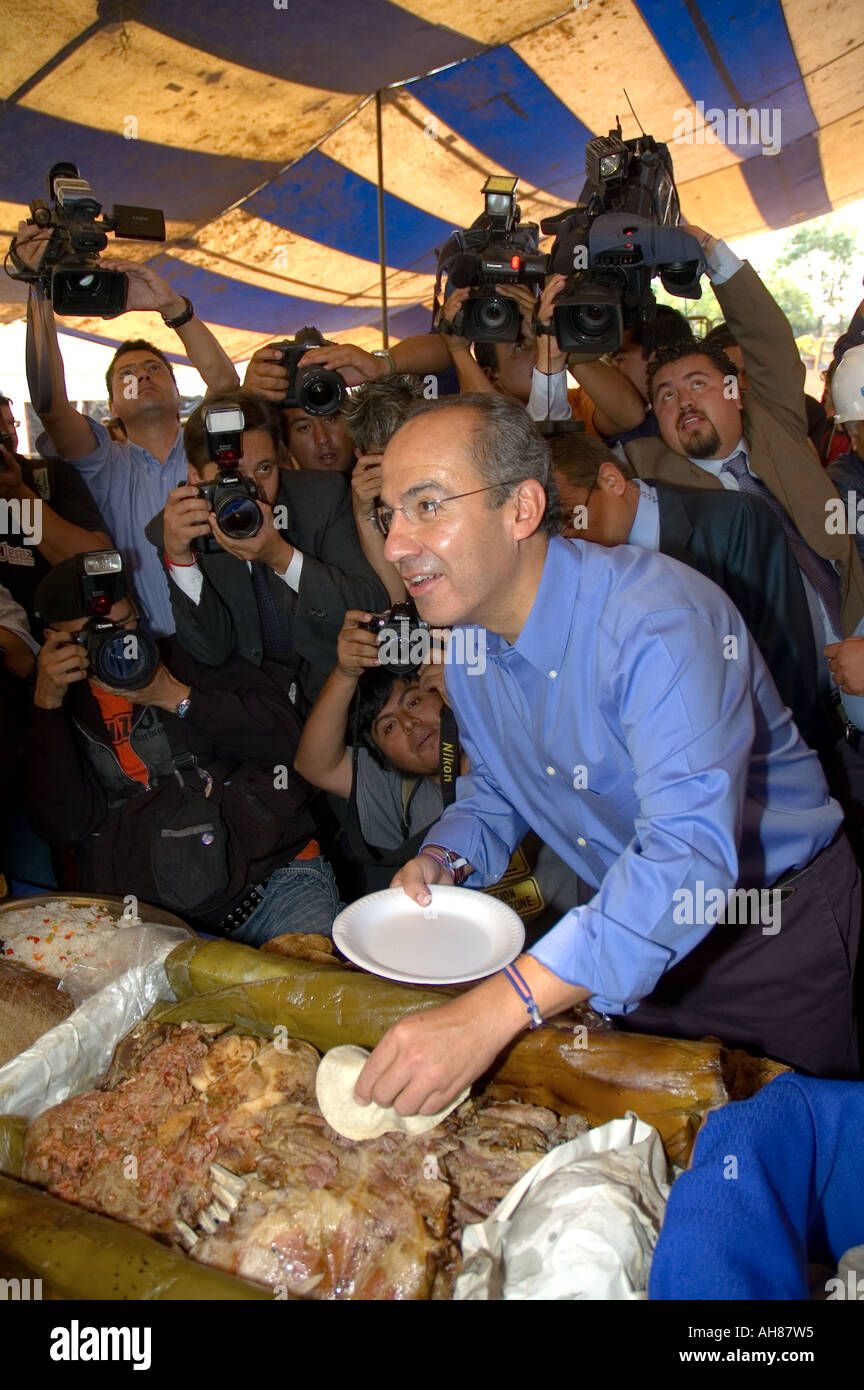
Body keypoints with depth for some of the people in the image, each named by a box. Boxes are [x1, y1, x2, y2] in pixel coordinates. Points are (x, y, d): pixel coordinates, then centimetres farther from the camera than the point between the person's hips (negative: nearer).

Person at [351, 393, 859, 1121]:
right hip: (624, 934, 6)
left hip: (778, 929, -6)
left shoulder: (662, 618, -32)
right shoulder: (469, 640, -6)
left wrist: (497, 1009, -51)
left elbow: (689, 853, -43)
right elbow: (494, 788, 11)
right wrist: (444, 858, -12)